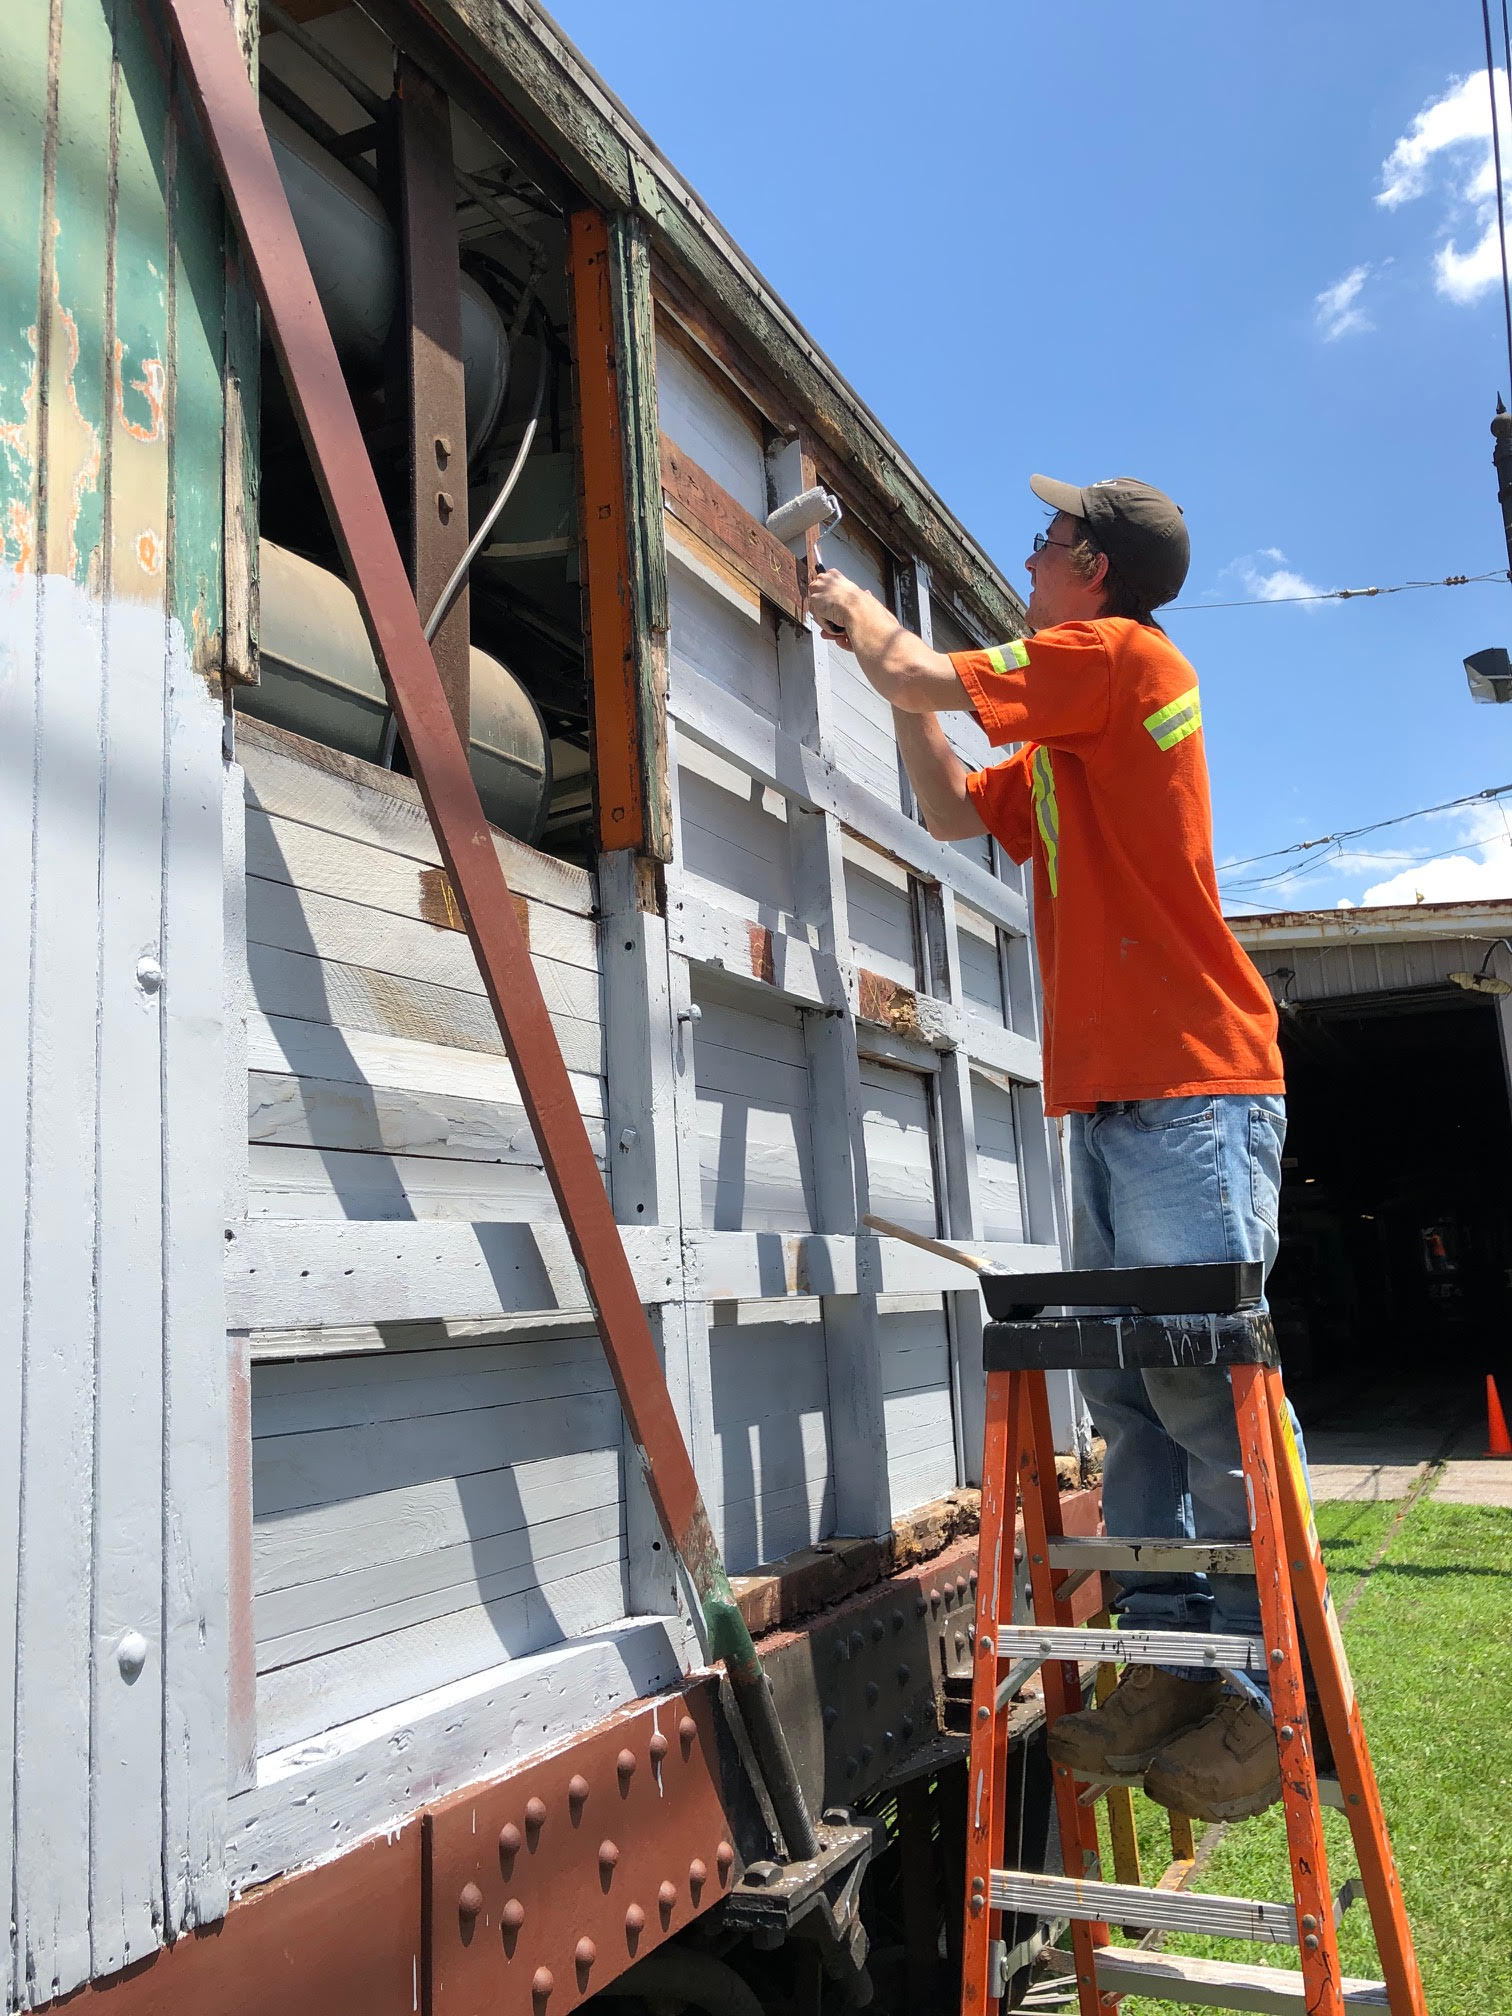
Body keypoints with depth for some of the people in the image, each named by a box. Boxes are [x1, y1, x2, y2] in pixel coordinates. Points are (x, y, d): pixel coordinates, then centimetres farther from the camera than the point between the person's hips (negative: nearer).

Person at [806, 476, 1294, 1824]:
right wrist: (887, 658, 26)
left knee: (1205, 1392, -8)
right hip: (1113, 1096, 9)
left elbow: (917, 676, -6)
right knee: (1133, 1395, 7)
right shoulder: (1064, 734, 24)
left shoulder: (1123, 652, -4)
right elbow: (953, 810, 29)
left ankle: (1271, 1698, 3)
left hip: (1192, 1091, -9)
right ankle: (1171, 1665, 14)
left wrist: (861, 611, 16)